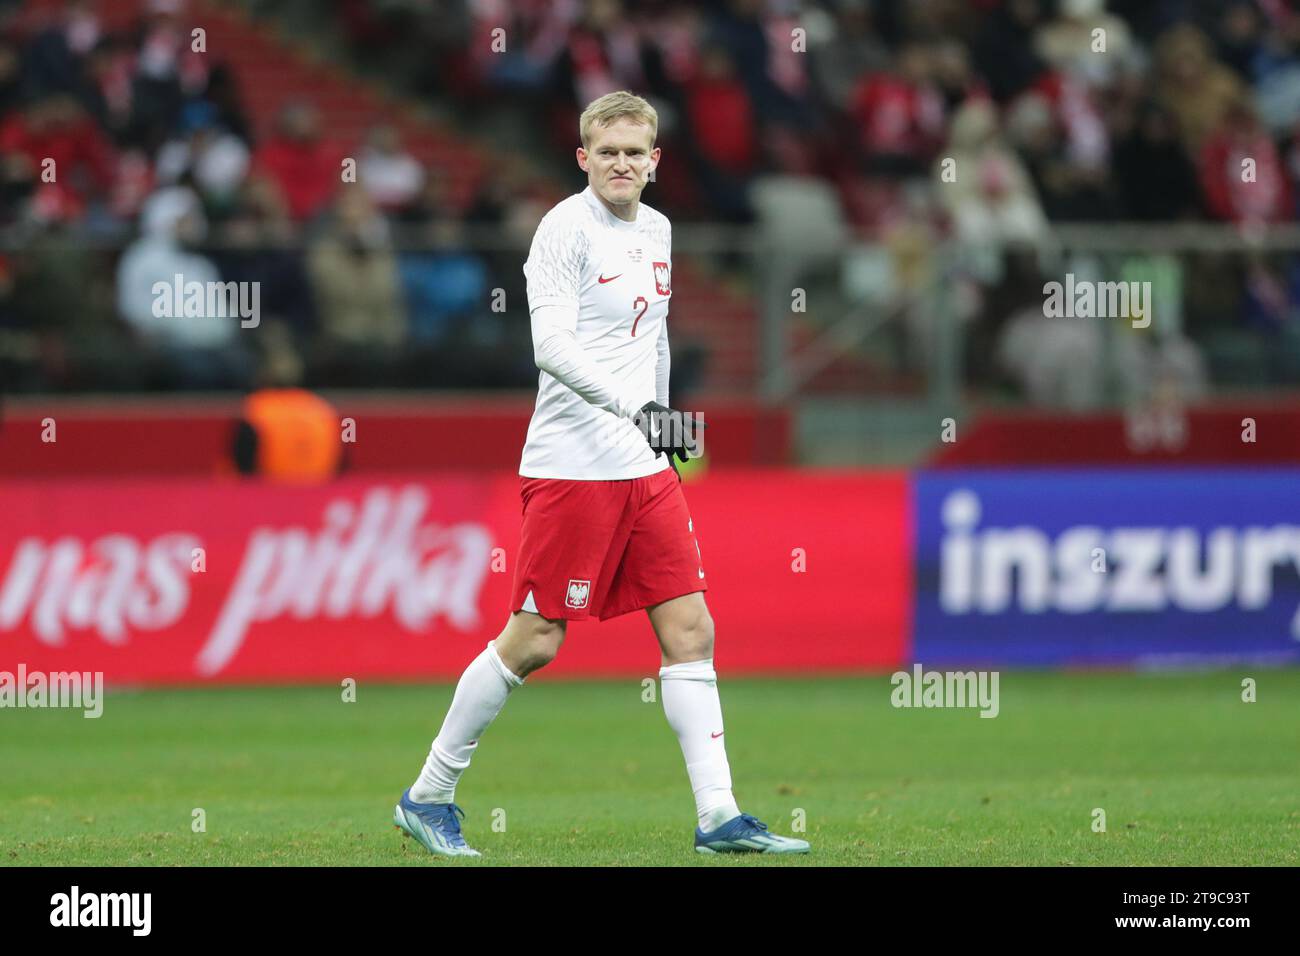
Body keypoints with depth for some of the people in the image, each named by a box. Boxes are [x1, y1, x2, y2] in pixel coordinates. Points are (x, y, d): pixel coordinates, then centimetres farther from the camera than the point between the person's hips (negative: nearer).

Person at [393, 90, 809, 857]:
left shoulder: (656, 231, 13)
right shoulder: (567, 228, -11)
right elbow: (553, 345, -21)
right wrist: (637, 406, -31)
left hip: (646, 467, 7)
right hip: (573, 468, -7)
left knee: (690, 630, 1)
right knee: (534, 643, -5)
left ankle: (719, 817, 3)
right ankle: (428, 798, 8)